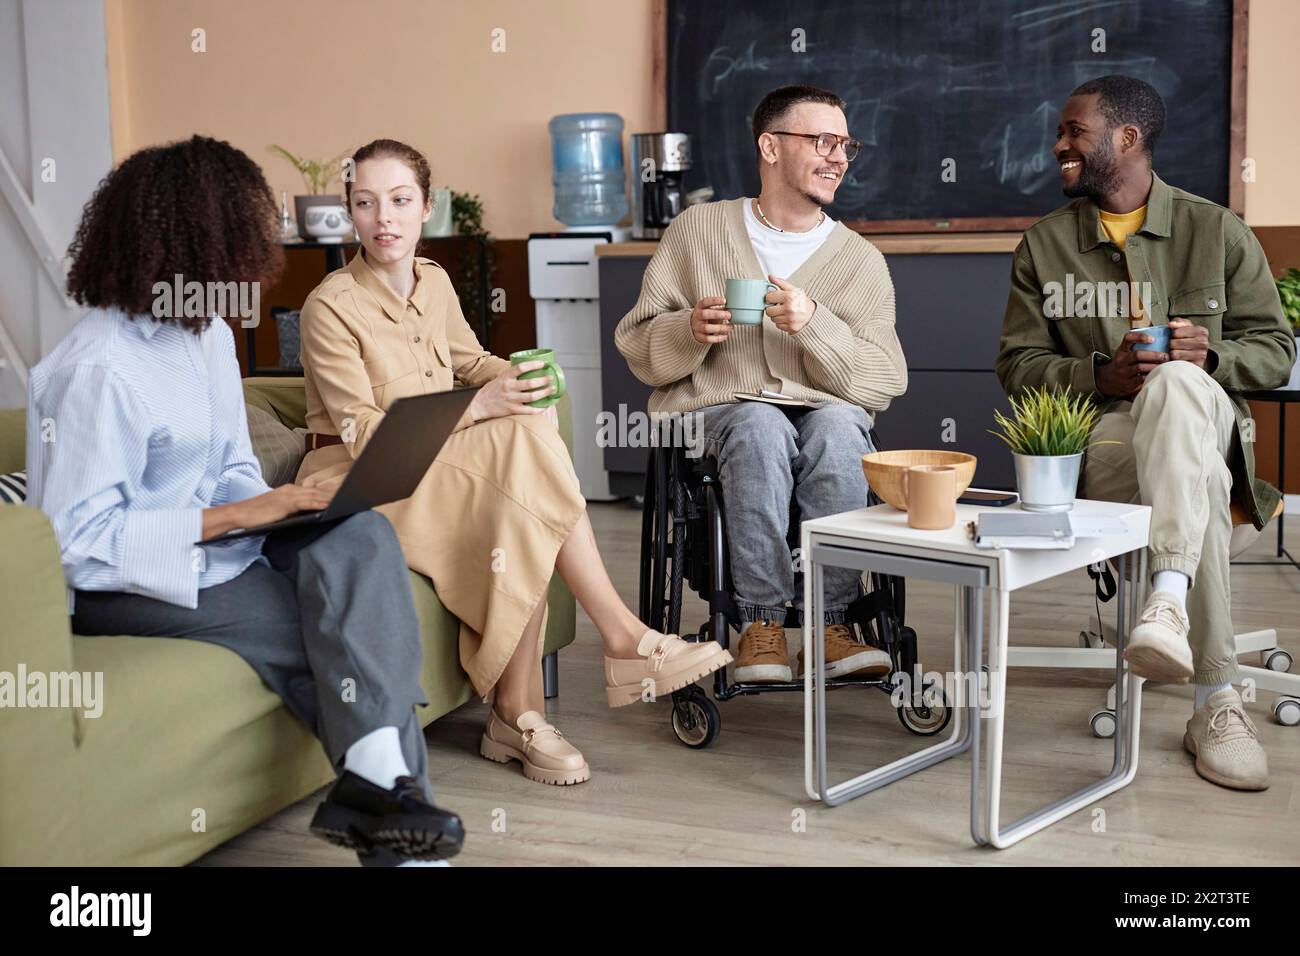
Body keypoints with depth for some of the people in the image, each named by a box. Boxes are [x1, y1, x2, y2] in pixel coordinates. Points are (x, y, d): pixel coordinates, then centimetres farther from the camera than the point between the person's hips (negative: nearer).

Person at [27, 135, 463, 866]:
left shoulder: (211, 335, 7)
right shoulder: (97, 368, -19)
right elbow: (78, 538, -21)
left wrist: (277, 504, -10)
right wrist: (229, 516, -23)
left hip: (210, 547, 7)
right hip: (126, 584, -7)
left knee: (361, 537, -21)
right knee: (324, 635, -21)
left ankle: (376, 779, -29)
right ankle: (388, 784, -5)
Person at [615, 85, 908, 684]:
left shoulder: (862, 261, 11)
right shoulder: (696, 231, 10)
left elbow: (884, 383, 0)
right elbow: (637, 347, 9)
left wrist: (815, 324, -16)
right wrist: (691, 330, -13)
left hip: (829, 414, 1)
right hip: (718, 408, -1)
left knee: (837, 428, -34)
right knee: (761, 427, -35)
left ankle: (830, 623, -26)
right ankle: (761, 623, -27)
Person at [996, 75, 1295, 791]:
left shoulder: (1217, 231, 11)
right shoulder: (1043, 245, 13)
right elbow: (1017, 365, 9)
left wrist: (1211, 354, -14)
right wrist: (1101, 375, -12)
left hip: (1202, 417, 0)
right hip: (1099, 436, 1)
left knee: (1176, 381, -40)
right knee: (1199, 487, -36)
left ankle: (1168, 602, -55)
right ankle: (1216, 703, -36)